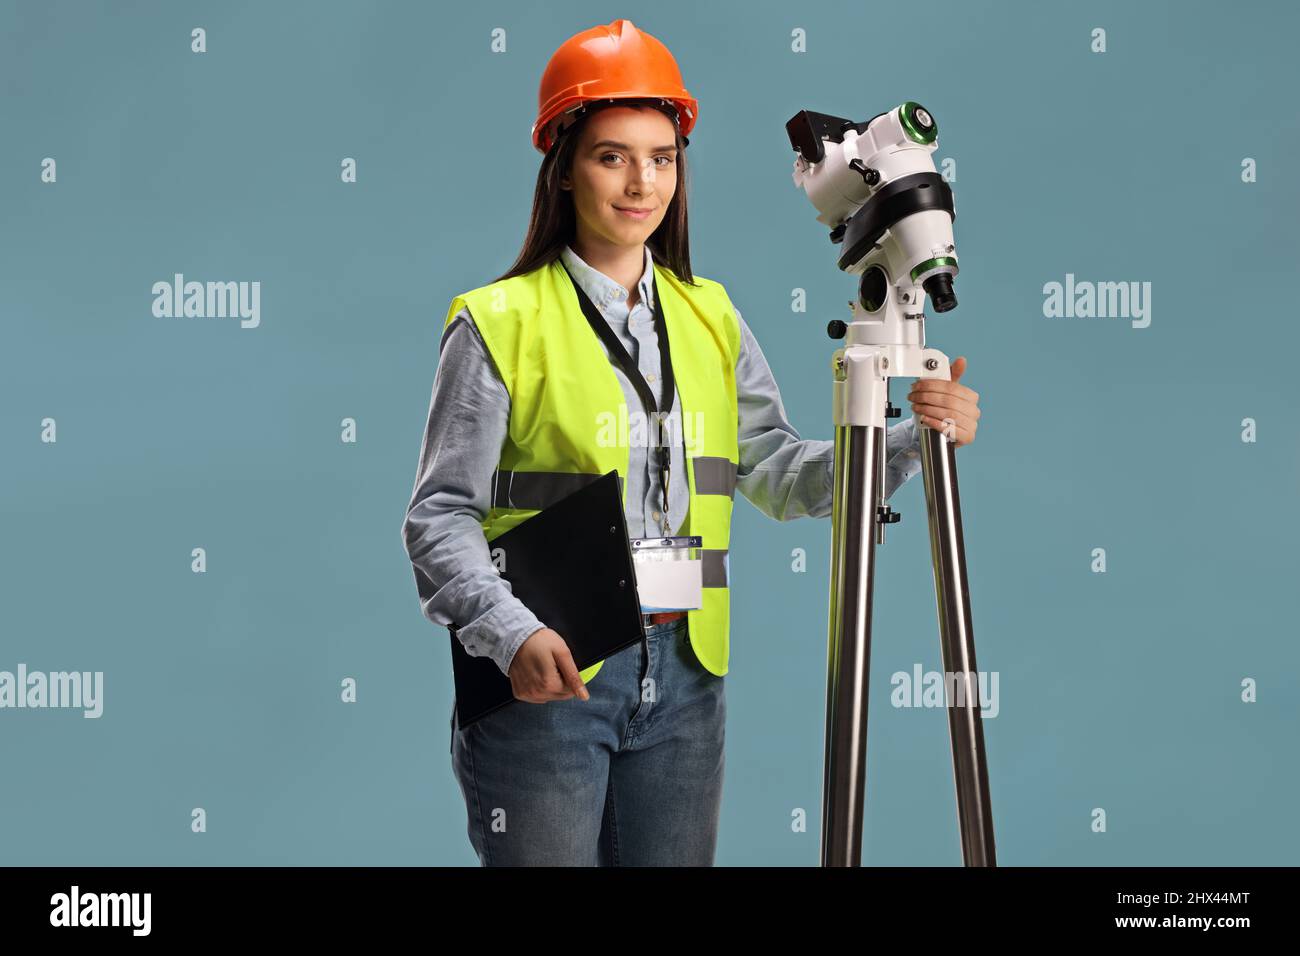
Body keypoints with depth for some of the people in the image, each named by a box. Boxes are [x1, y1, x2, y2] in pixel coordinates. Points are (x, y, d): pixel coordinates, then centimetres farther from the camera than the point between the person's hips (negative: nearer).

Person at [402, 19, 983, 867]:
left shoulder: (710, 319, 13)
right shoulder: (499, 325, -4)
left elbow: (781, 473, 8)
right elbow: (441, 516, -8)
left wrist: (908, 444, -8)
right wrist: (511, 634, -24)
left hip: (684, 678, 5)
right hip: (545, 679, -4)